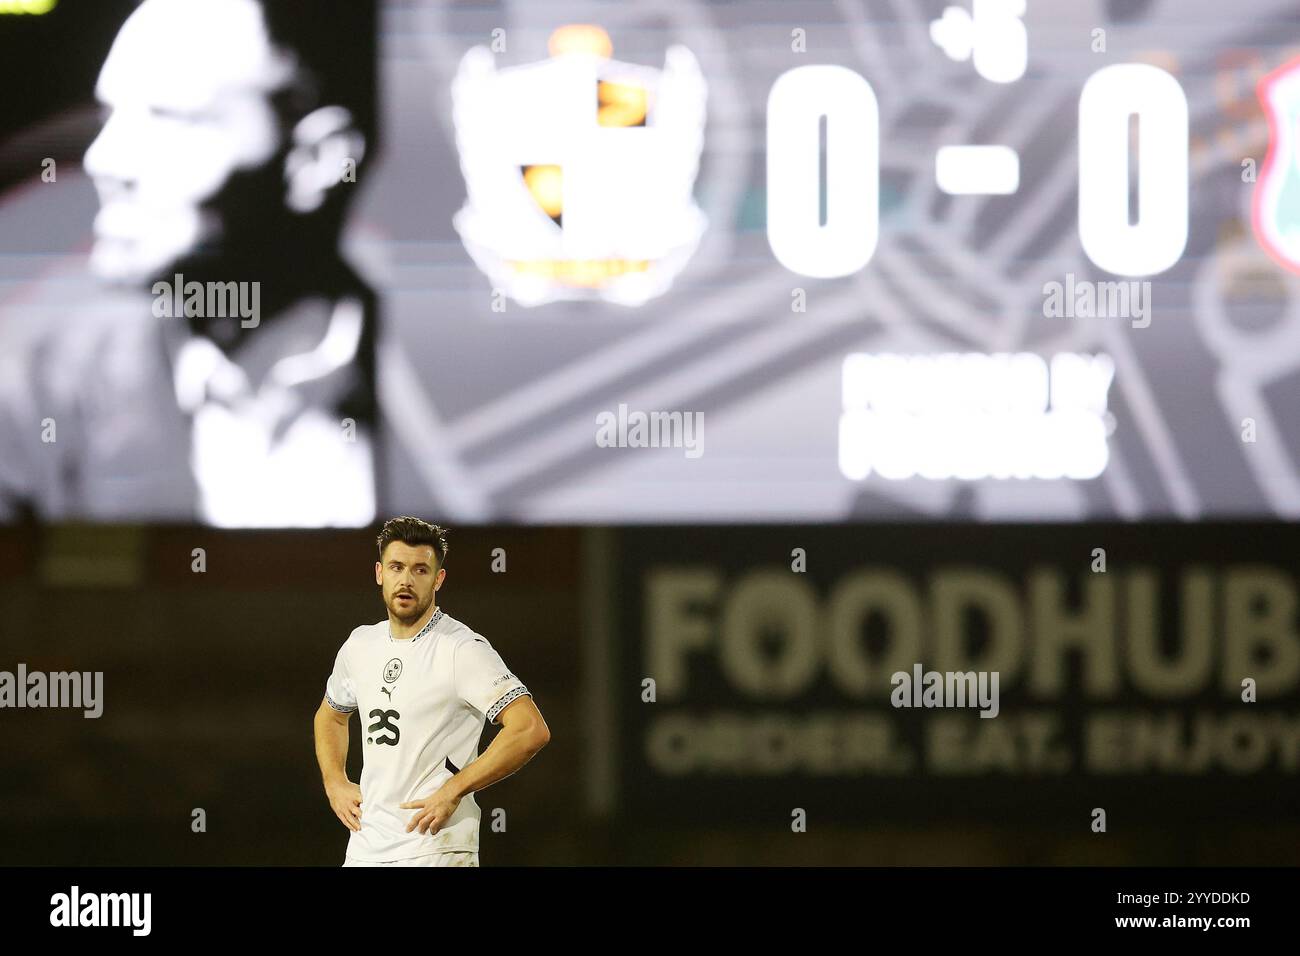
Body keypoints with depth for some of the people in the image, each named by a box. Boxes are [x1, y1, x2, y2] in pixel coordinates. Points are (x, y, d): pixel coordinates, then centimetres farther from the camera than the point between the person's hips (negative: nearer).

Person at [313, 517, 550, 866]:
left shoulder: (463, 650, -10)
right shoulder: (360, 645, 11)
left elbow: (532, 730, -20)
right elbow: (330, 715, 31)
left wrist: (452, 791, -19)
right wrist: (335, 783, 14)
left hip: (435, 848, -6)